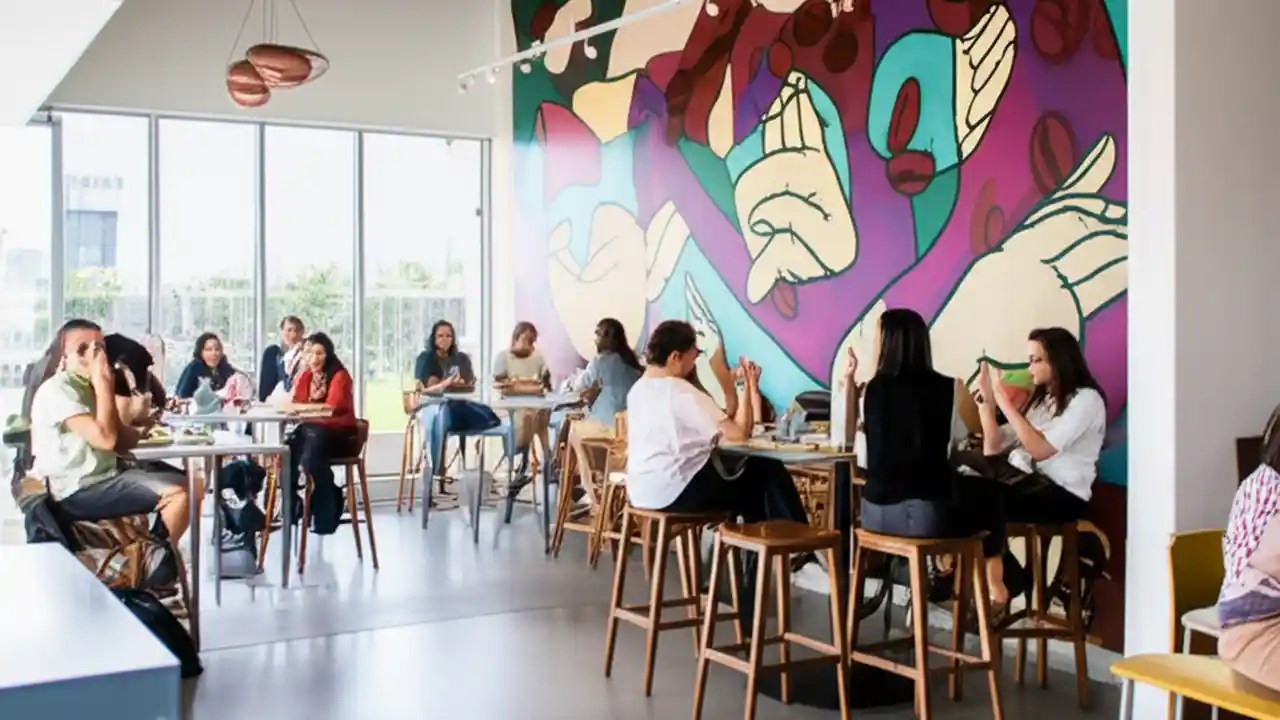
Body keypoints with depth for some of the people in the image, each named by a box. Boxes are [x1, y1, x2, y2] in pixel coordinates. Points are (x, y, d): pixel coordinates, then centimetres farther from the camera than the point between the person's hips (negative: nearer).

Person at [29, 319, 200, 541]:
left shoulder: (88, 386, 13)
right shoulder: (57, 390, -14)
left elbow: (122, 442, 4)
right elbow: (105, 438, -25)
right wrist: (102, 384, -17)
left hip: (106, 474, 9)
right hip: (79, 491, -9)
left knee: (193, 487, 8)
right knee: (178, 494, -21)